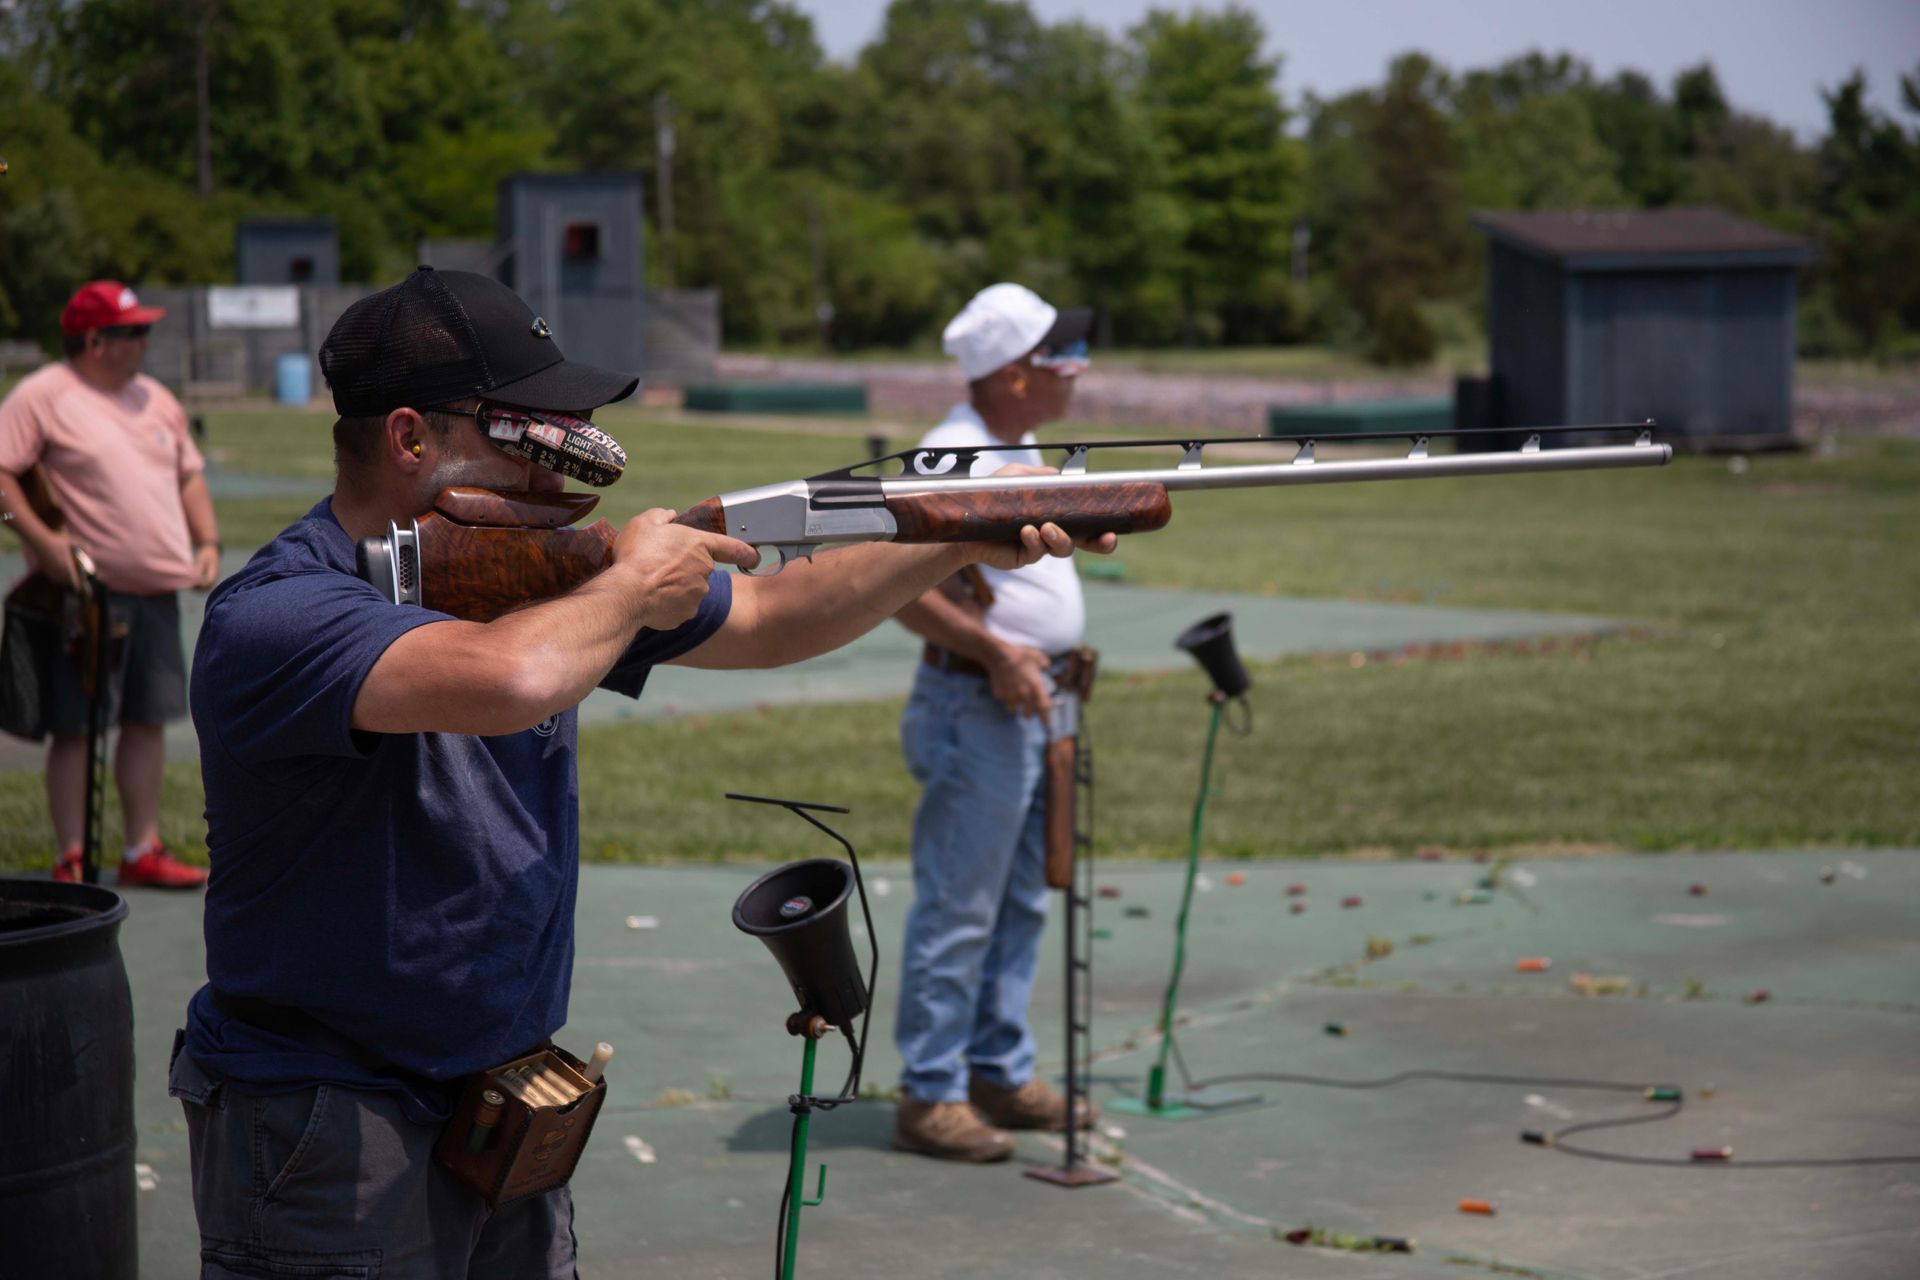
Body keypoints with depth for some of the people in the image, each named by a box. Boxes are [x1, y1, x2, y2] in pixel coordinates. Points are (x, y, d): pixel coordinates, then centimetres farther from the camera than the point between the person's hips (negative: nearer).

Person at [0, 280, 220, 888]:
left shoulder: (156, 400, 16)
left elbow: (189, 474, 24)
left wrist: (208, 542, 10)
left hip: (157, 589, 7)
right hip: (86, 590, -7)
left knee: (148, 721, 10)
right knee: (73, 727, -1)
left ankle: (143, 852, 20)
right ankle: (70, 861, 6)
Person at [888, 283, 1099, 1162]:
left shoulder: (1021, 447, 13)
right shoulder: (954, 456, -18)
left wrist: (1054, 652, 17)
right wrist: (993, 651, -23)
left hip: (1032, 701, 10)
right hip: (978, 705, -10)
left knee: (1021, 902, 16)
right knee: (958, 909, -5)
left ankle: (1000, 1073, 25)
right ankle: (928, 1097, 1)